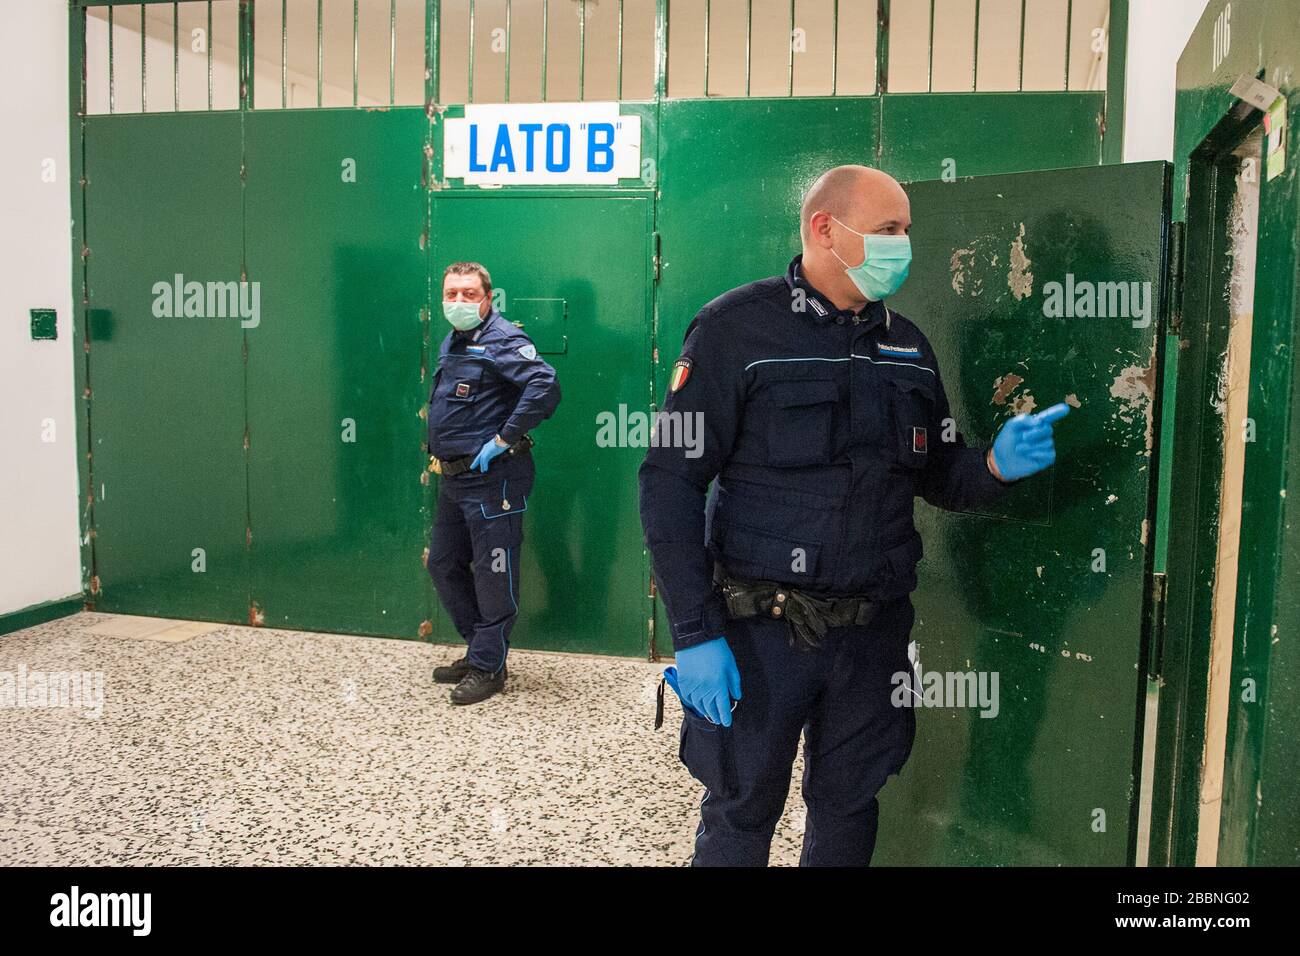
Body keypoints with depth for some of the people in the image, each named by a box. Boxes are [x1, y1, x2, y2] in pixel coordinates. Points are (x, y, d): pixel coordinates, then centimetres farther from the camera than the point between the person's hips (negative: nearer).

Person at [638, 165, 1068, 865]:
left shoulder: (907, 347, 10)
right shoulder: (737, 328, -9)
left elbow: (938, 478, 15)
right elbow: (670, 483, -13)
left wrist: (997, 465, -8)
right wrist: (695, 635, -17)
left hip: (872, 629, 5)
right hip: (759, 629, -5)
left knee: (848, 809, 17)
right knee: (740, 818, 9)